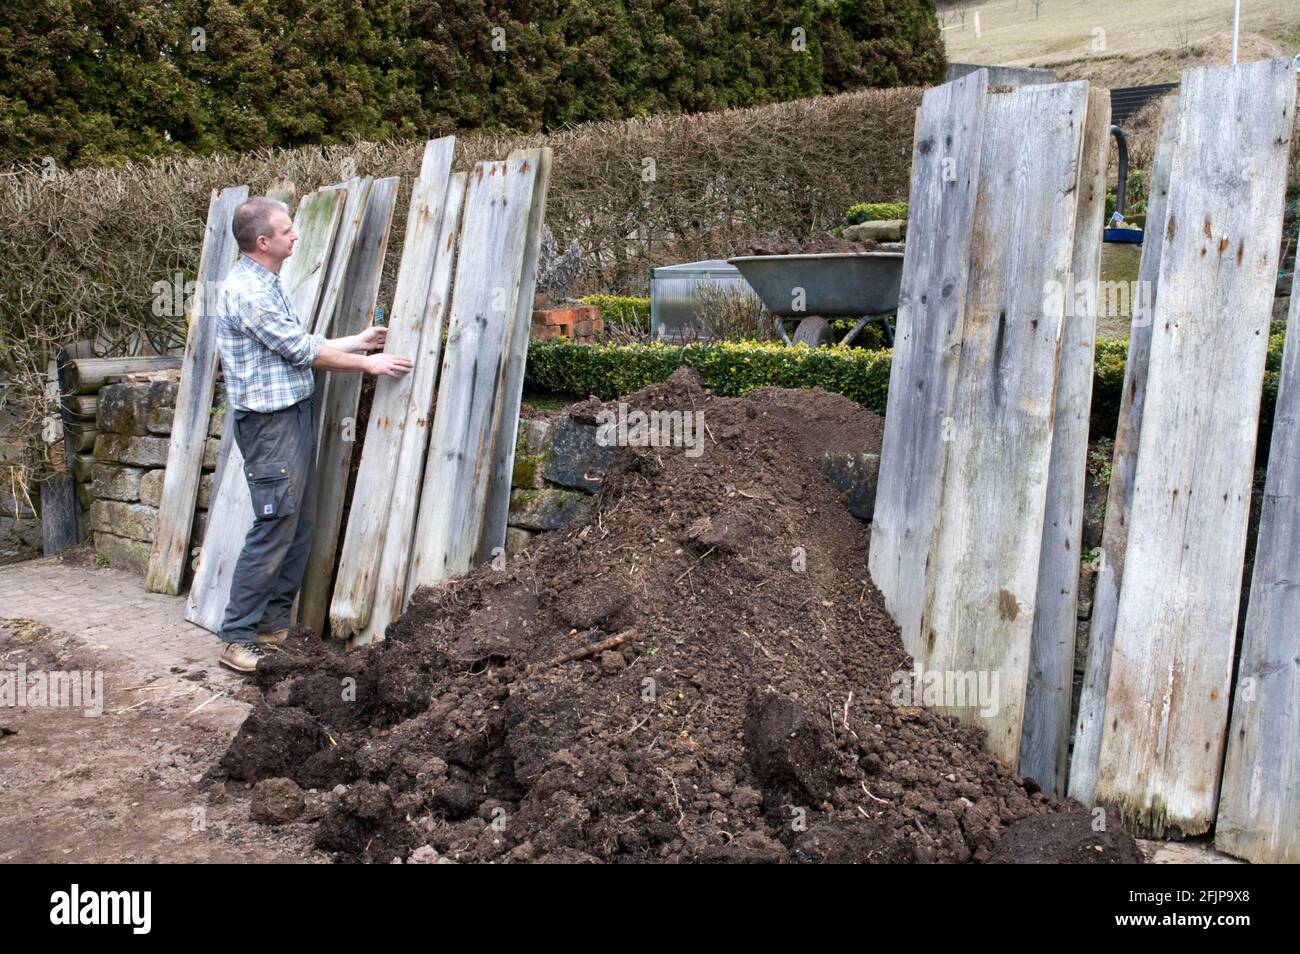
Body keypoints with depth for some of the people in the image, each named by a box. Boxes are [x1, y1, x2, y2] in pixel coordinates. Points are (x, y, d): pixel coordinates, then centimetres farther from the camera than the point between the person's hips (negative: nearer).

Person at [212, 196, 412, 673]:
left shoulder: (268, 285, 16)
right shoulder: (245, 290, -16)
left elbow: (300, 347, 18)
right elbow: (302, 350, -15)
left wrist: (358, 341, 16)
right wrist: (368, 364, -7)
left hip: (296, 414, 10)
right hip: (270, 422, -10)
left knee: (300, 529, 12)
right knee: (274, 531, -7)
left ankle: (274, 624, 21)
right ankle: (237, 638, 1)